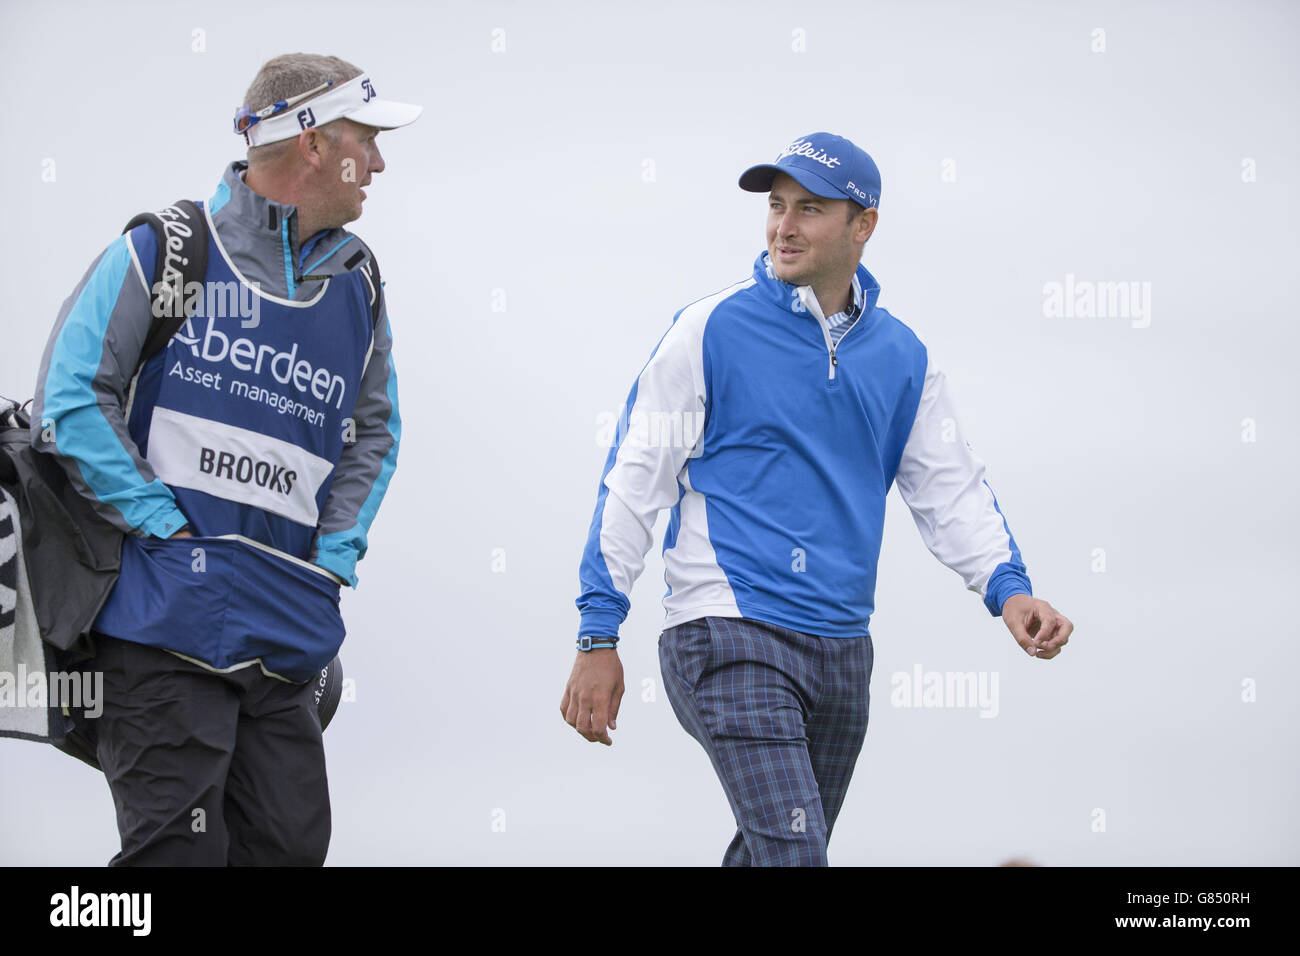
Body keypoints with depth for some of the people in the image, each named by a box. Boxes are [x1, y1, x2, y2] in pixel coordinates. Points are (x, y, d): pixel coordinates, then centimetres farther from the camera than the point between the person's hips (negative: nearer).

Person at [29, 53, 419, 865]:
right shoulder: (164, 250, -3)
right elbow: (70, 398, -6)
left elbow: (376, 431, 25)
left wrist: (336, 553, 11)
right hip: (168, 623, -6)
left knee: (291, 845, 5)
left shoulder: (357, 282, 14)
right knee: (179, 850, -10)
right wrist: (161, 522, -11)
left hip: (287, 638, 6)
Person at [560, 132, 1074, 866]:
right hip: (727, 636, -6)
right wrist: (599, 638, -7)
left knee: (771, 854, 15)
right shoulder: (711, 330, -4)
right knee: (793, 853, -19)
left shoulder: (902, 356, 10)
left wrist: (1009, 588, -7)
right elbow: (635, 480, -3)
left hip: (842, 652, 6)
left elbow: (951, 488, 12)